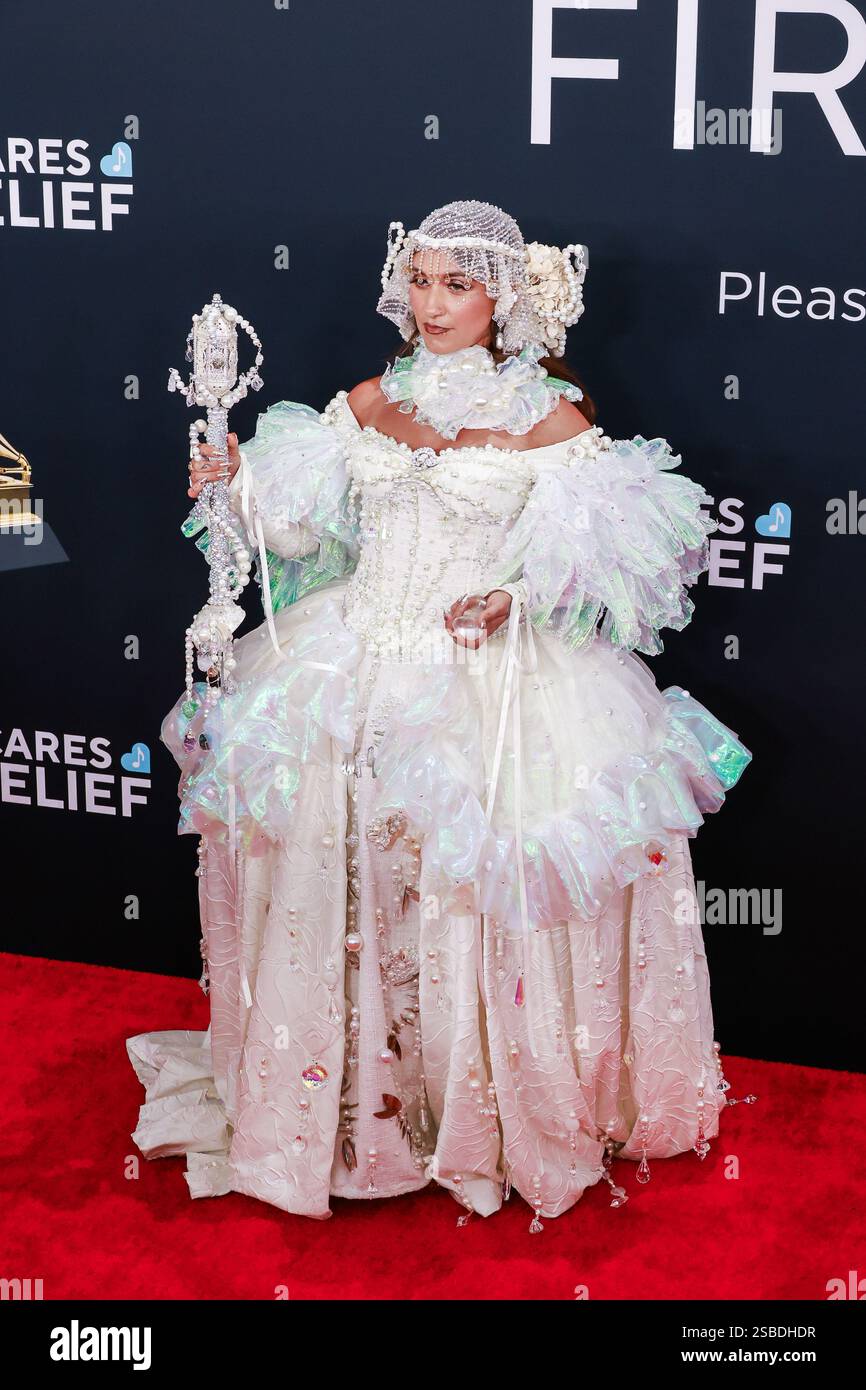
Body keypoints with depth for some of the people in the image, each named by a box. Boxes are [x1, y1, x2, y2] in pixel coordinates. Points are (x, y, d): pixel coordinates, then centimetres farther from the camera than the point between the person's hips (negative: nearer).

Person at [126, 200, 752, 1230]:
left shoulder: (548, 415, -2)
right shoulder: (368, 402, 10)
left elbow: (612, 545, -5)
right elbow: (301, 520, 10)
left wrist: (515, 597, -18)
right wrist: (240, 482, -8)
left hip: (491, 673, -4)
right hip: (360, 662, 4)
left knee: (473, 885, -7)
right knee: (334, 873, 2)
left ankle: (484, 1109, 14)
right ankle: (348, 1092, 21)